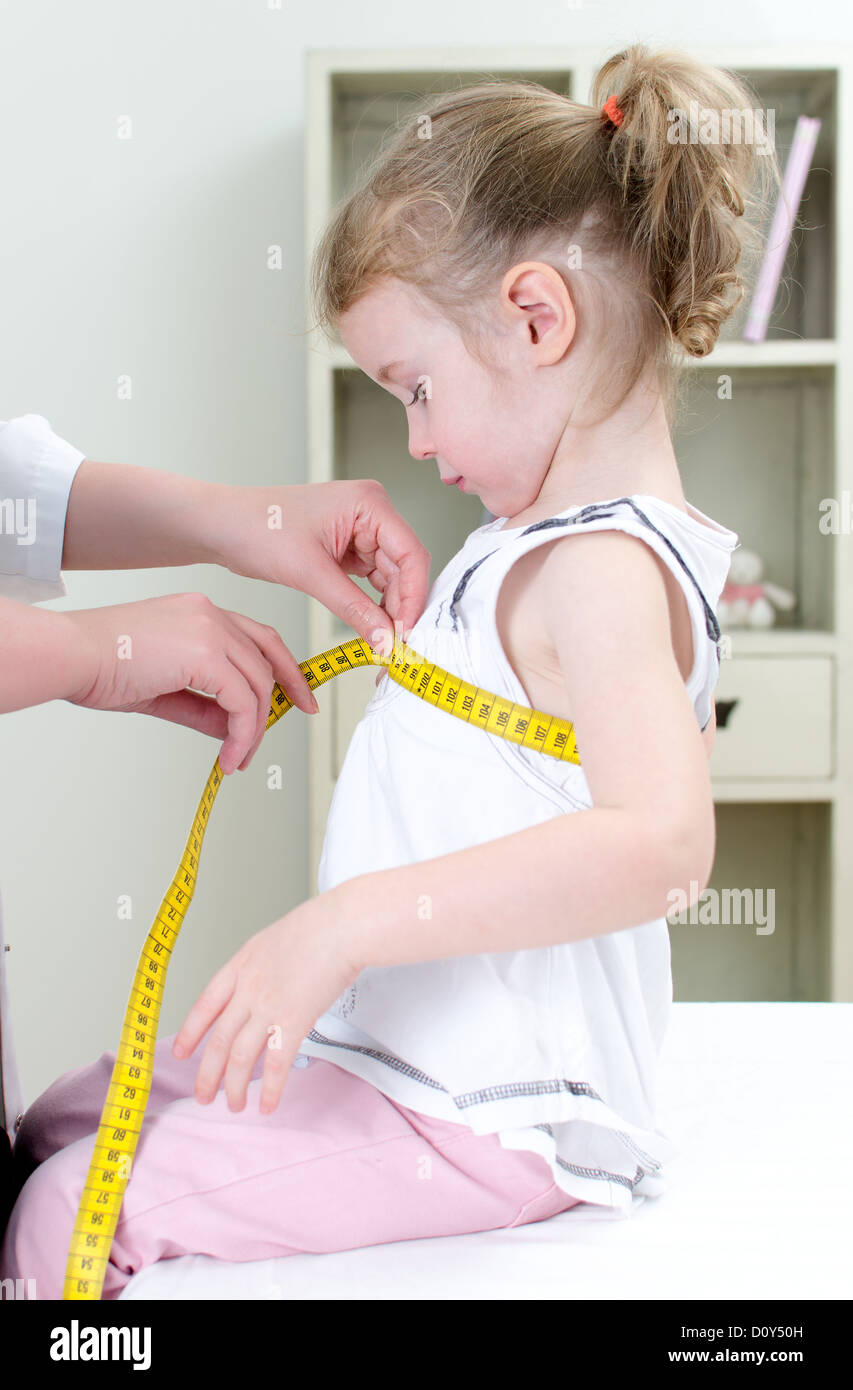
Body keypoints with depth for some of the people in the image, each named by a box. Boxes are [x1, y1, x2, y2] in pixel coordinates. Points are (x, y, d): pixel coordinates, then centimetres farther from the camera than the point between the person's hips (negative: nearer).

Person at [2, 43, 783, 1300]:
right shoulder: (542, 539, 10)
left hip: (481, 1115, -11)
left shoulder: (600, 571, -23)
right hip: (385, 1045, 11)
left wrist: (347, 923, -37)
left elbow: (659, 843, -37)